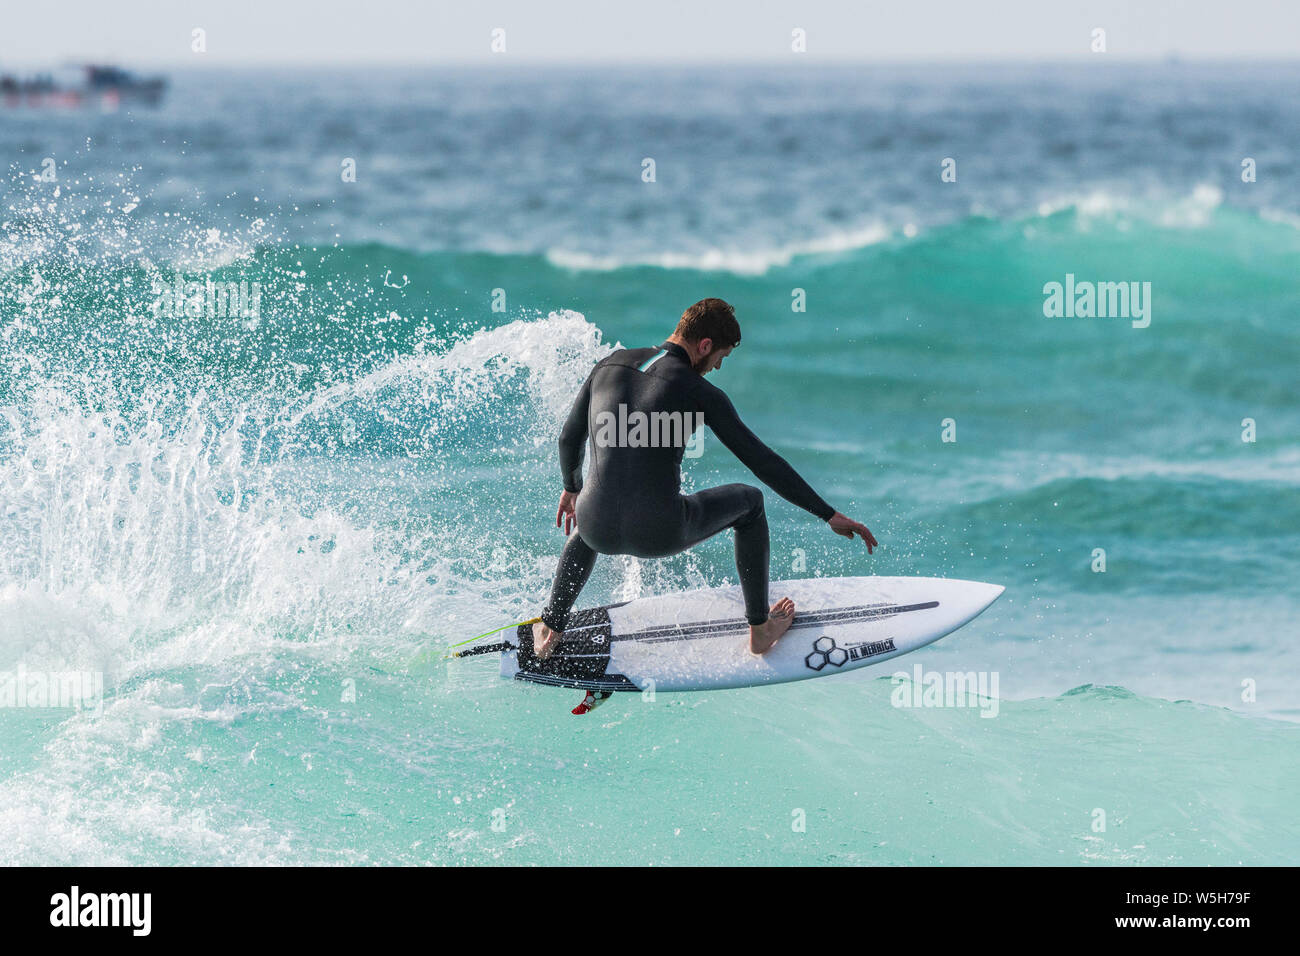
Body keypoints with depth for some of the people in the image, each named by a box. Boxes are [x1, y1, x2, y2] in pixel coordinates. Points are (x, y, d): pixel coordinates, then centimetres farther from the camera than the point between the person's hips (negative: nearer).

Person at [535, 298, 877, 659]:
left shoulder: (609, 365, 9)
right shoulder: (700, 392, -4)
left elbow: (569, 437, 21)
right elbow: (763, 462, -3)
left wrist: (571, 488, 42)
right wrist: (830, 515, 3)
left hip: (600, 531, 4)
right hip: (660, 534, -4)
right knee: (749, 501, 25)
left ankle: (549, 632, 38)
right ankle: (760, 629, 32)